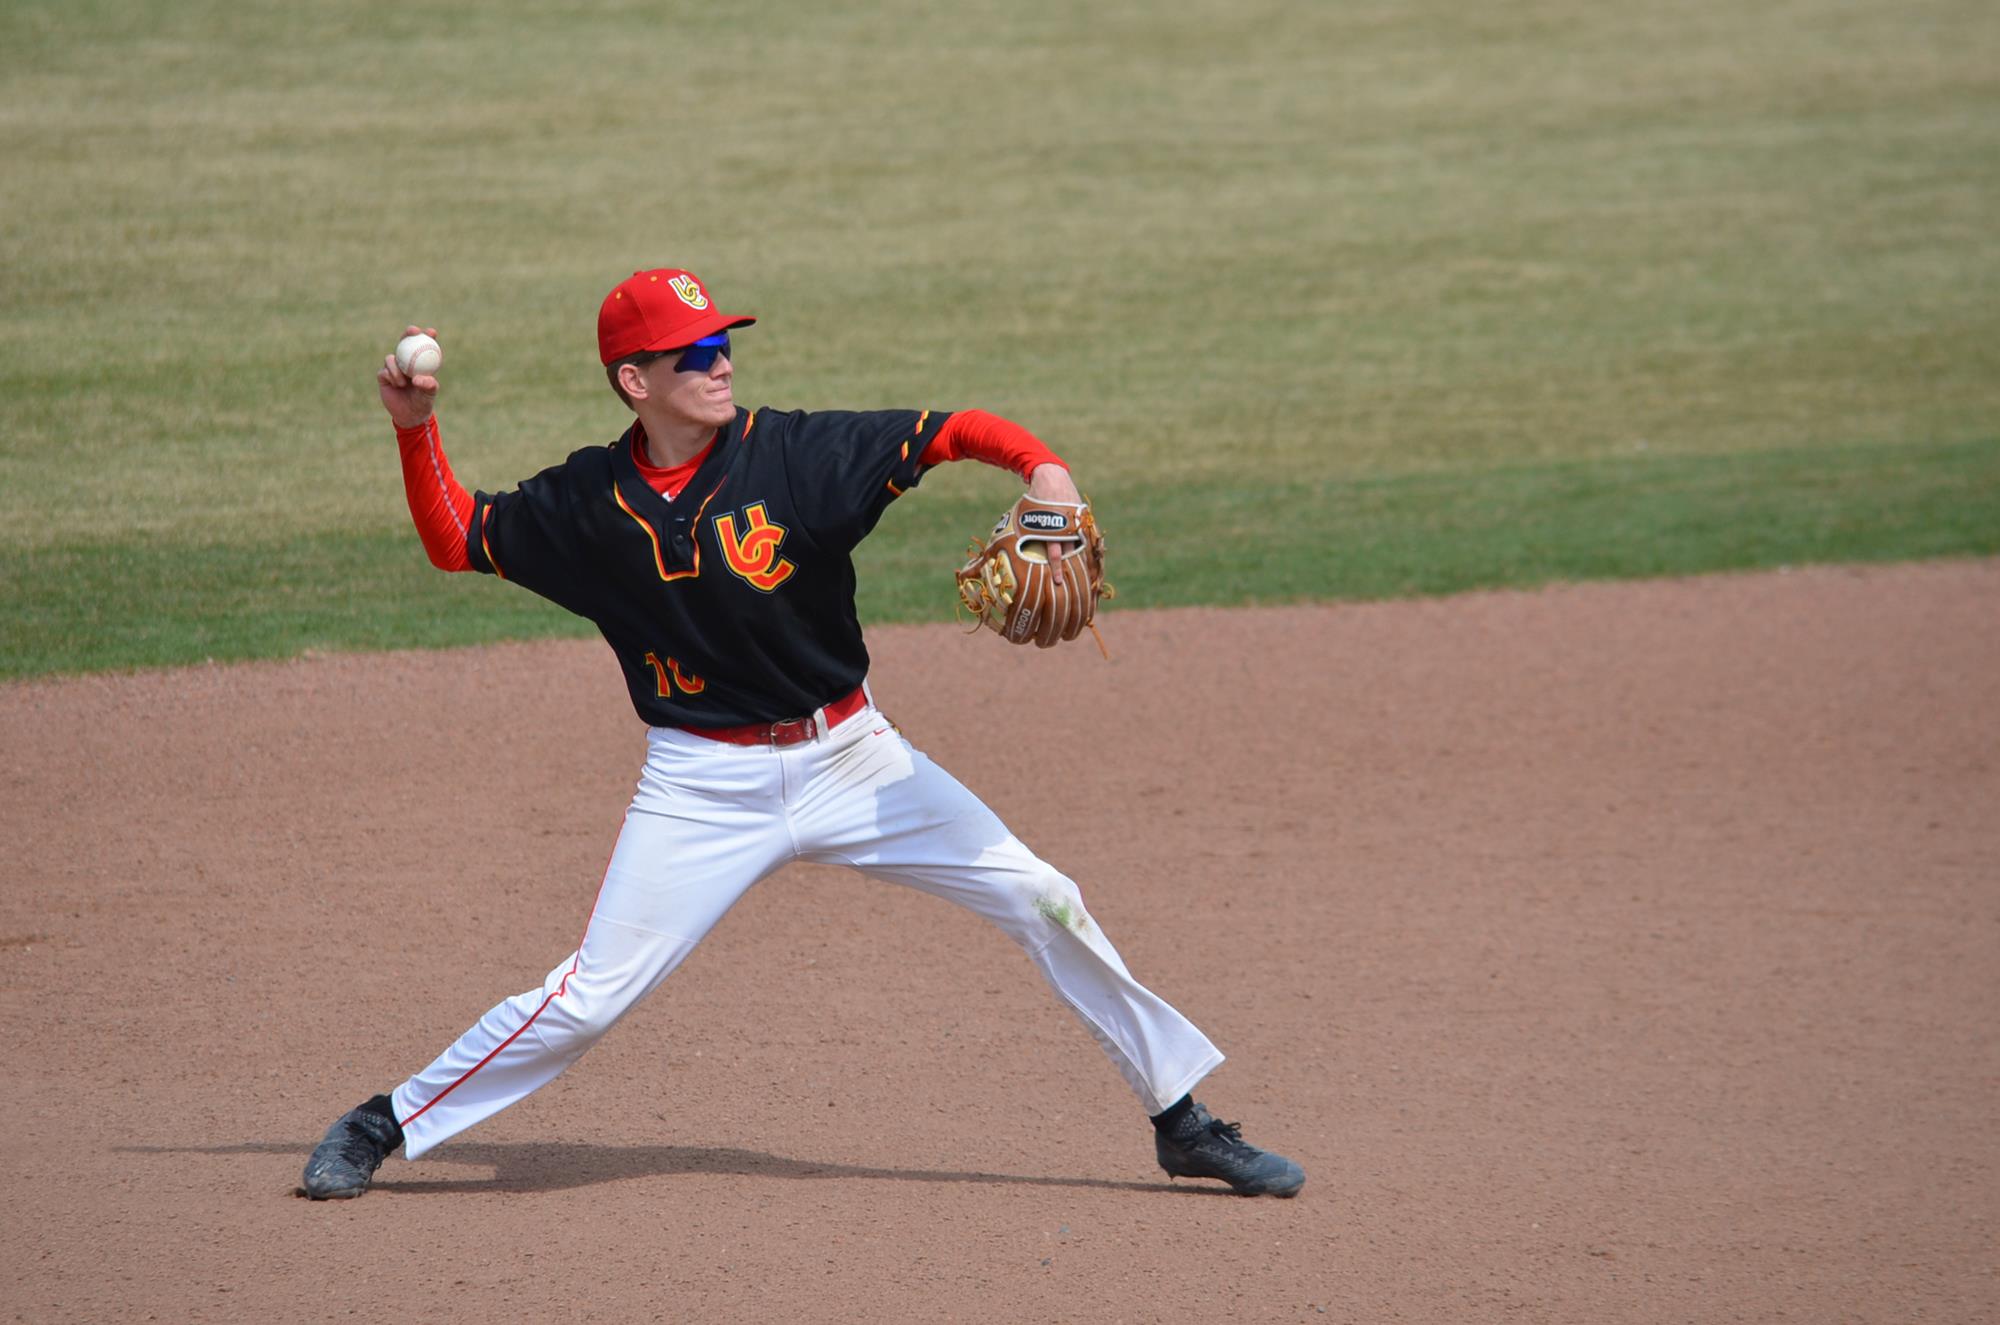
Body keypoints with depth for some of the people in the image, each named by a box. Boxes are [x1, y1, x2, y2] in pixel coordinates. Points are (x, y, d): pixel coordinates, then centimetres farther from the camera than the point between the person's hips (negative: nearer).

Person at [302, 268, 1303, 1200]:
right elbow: (455, 541, 10)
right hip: (703, 785, -1)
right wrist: (417, 430, -3)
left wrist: (1043, 469, -30)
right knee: (591, 997, -7)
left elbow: (959, 431, -11)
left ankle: (1183, 1123, 10)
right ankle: (383, 1128, 11)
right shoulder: (588, 504, -5)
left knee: (1043, 904, -4)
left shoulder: (798, 454, -11)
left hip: (851, 759, 1)